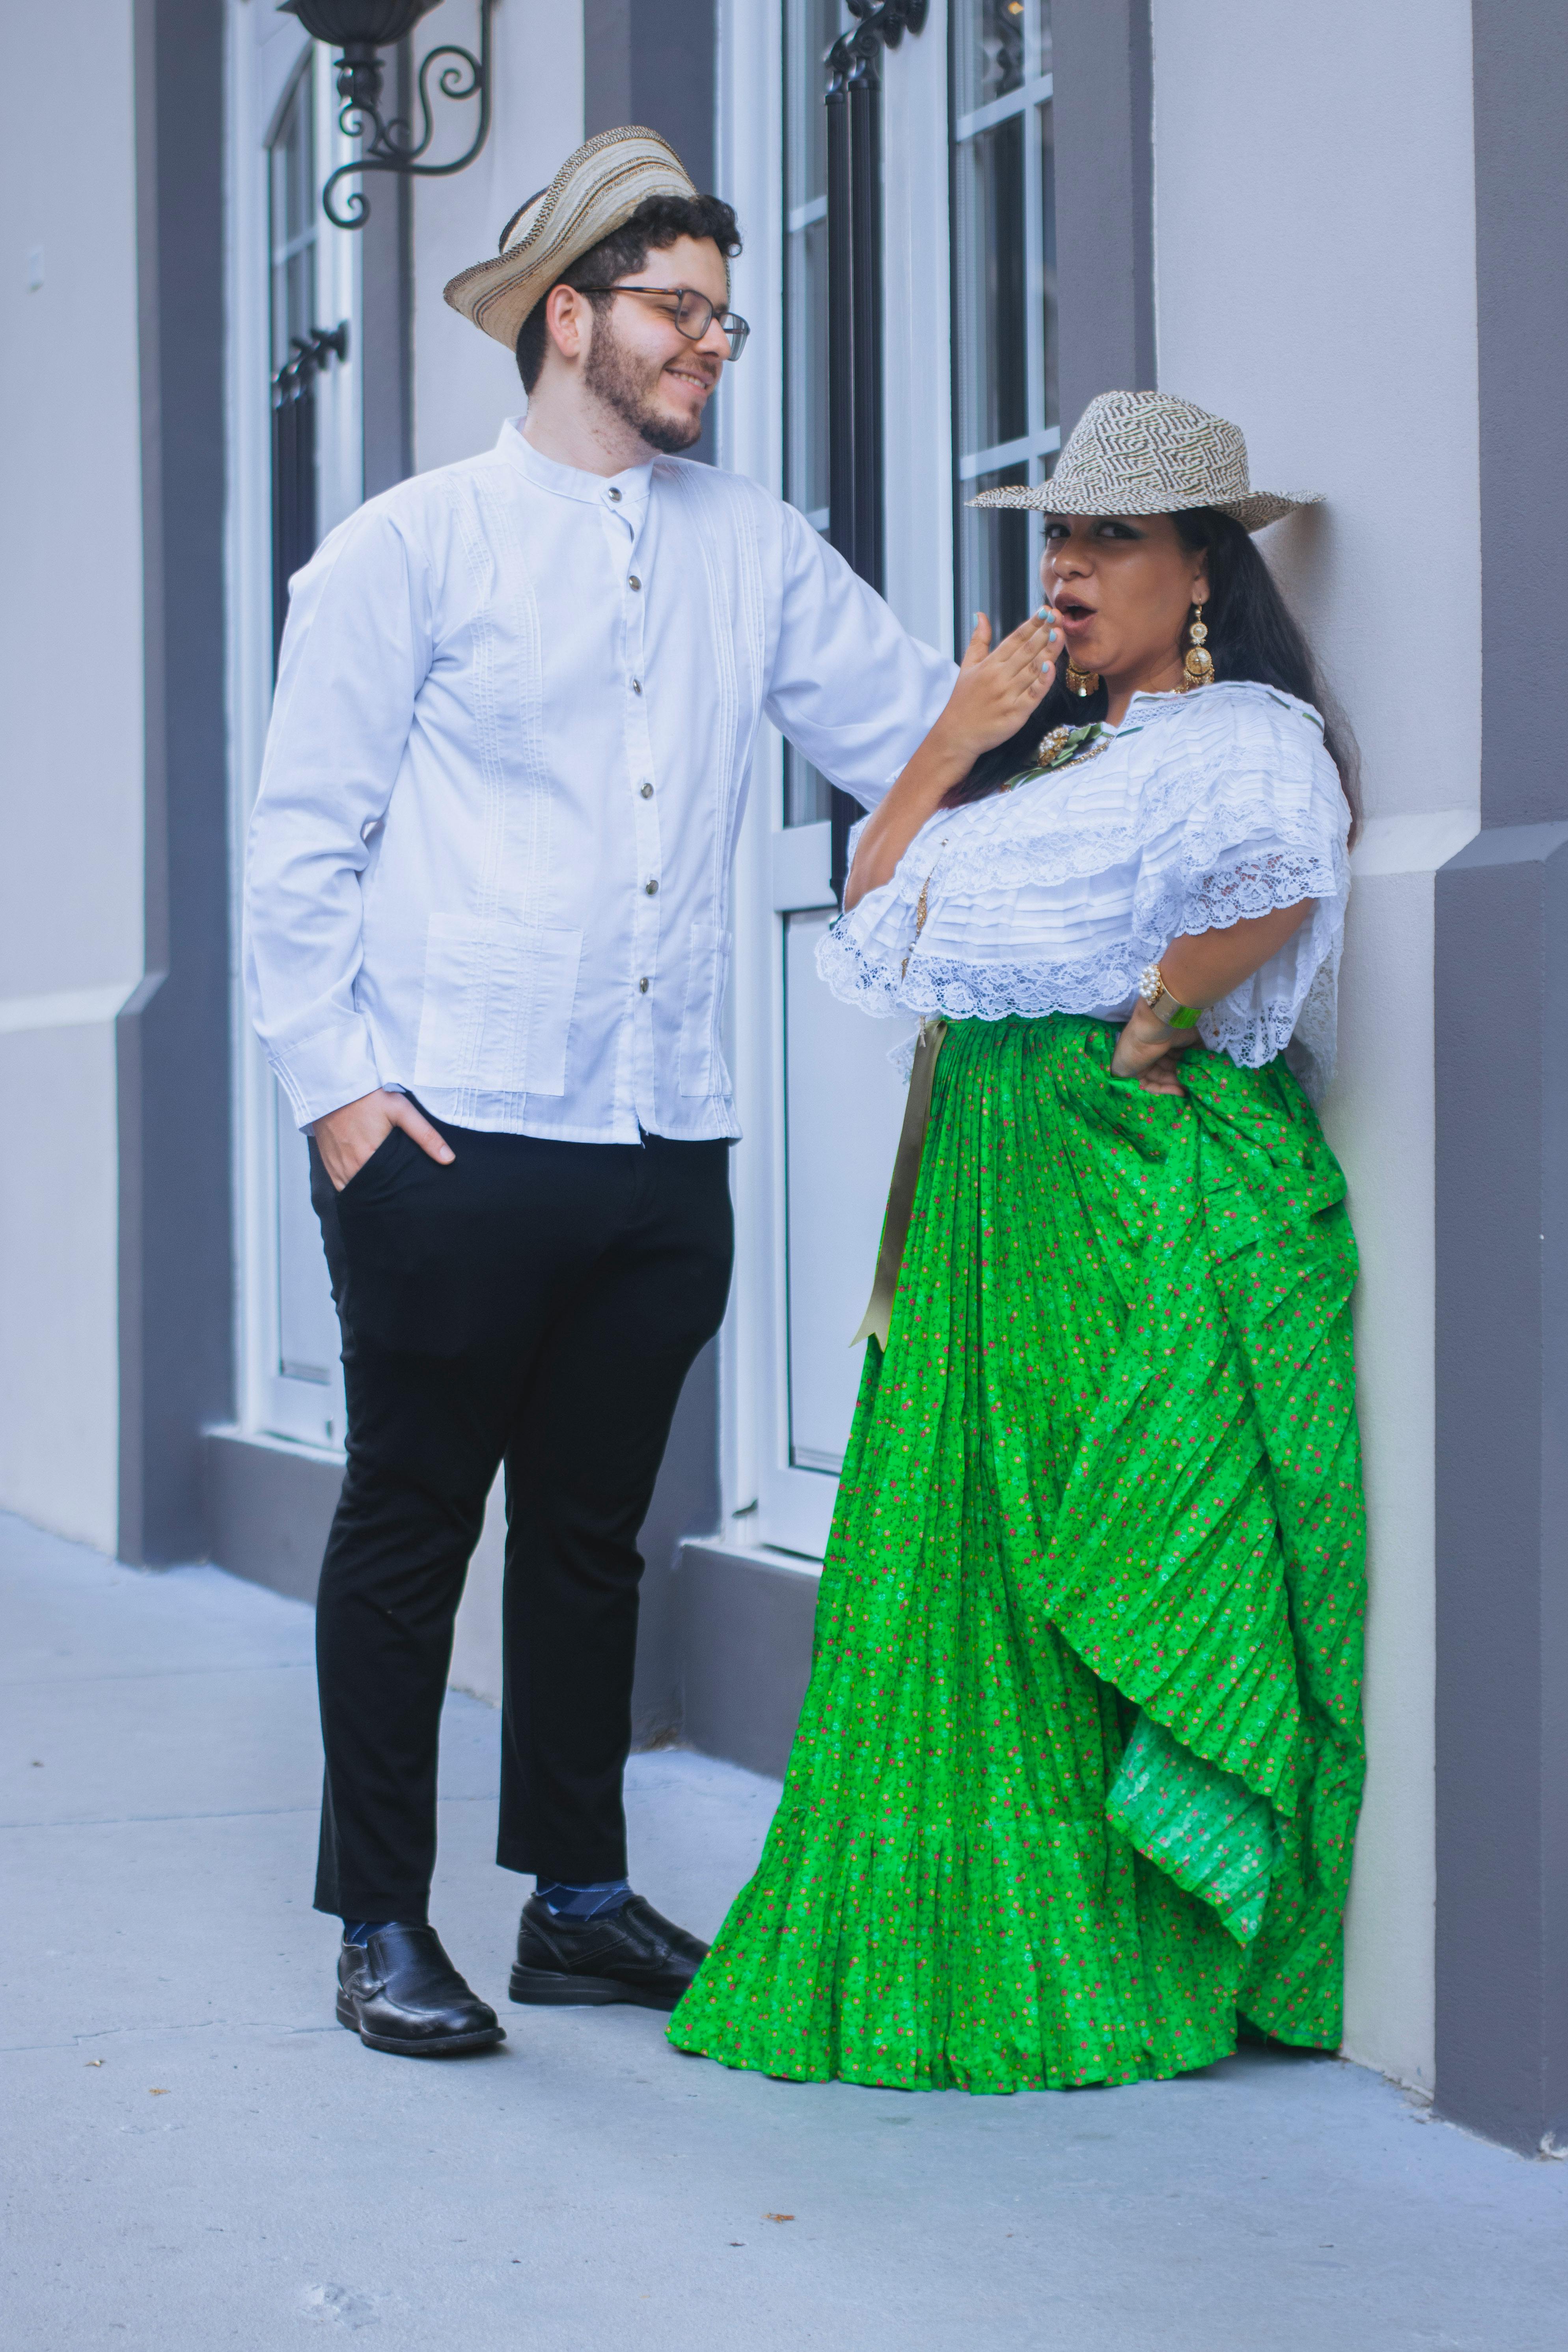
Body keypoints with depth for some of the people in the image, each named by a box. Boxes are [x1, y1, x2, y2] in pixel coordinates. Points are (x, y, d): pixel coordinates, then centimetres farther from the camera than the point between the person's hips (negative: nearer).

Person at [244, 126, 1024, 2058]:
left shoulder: (758, 557, 14)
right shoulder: (411, 548, 2)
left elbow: (933, 745, 10)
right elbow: (305, 840, 0)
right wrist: (334, 1080, -8)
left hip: (662, 1152, 4)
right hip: (451, 1145, -4)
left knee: (592, 1532, 12)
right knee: (410, 1527, 2)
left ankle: (579, 1899, 23)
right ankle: (381, 1926, 12)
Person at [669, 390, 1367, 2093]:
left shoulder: (1248, 735, -4)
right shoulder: (1047, 746, 23)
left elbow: (1277, 889, -27)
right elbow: (873, 895, 15)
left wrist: (1151, 1028, -18)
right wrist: (955, 739, 6)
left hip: (1158, 1185, -8)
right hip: (997, 1185, 8)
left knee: (1138, 1556, -7)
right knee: (977, 1554, 6)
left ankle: (1132, 1964, -1)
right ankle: (981, 1944, 12)